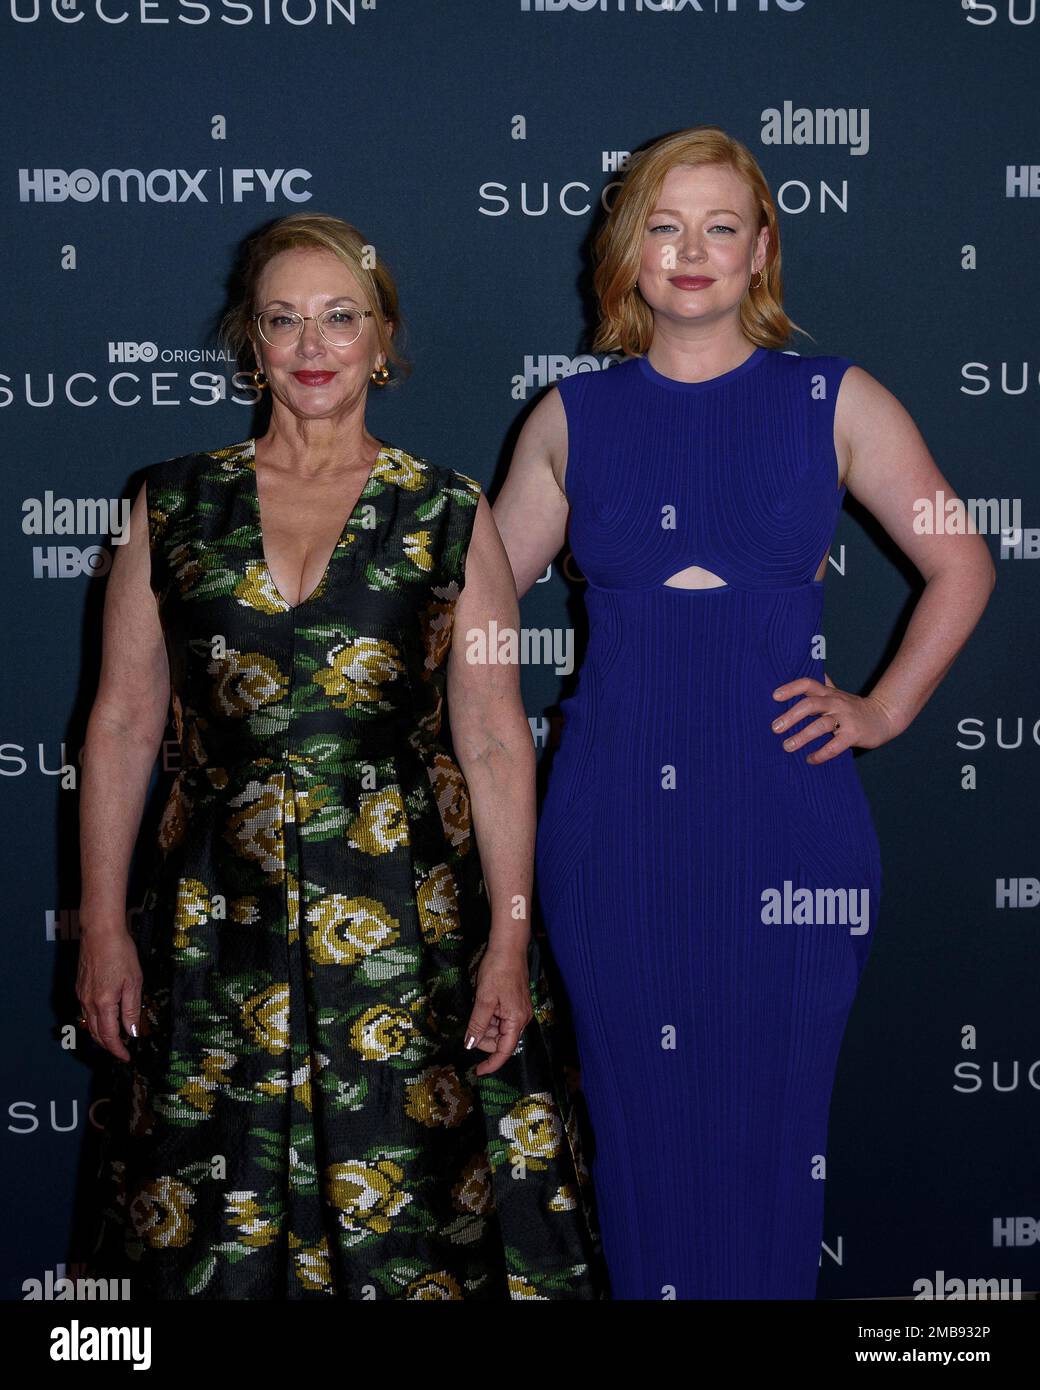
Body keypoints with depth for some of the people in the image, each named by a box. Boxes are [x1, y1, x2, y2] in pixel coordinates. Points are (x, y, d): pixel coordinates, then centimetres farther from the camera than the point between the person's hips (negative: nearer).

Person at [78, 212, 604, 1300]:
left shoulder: (447, 514, 2)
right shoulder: (175, 504, 5)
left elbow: (494, 736, 1)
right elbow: (123, 721, 6)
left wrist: (511, 937, -4)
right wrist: (103, 924, 2)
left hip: (407, 913, -1)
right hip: (221, 916, 1)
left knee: (407, 1211, 3)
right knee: (221, 1230, 7)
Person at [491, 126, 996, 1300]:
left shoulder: (835, 403, 4)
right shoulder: (571, 418, 8)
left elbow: (962, 568, 11)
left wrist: (884, 709, 5)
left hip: (782, 815, -1)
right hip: (614, 818, 1)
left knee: (768, 1125, 2)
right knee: (636, 1125, 8)